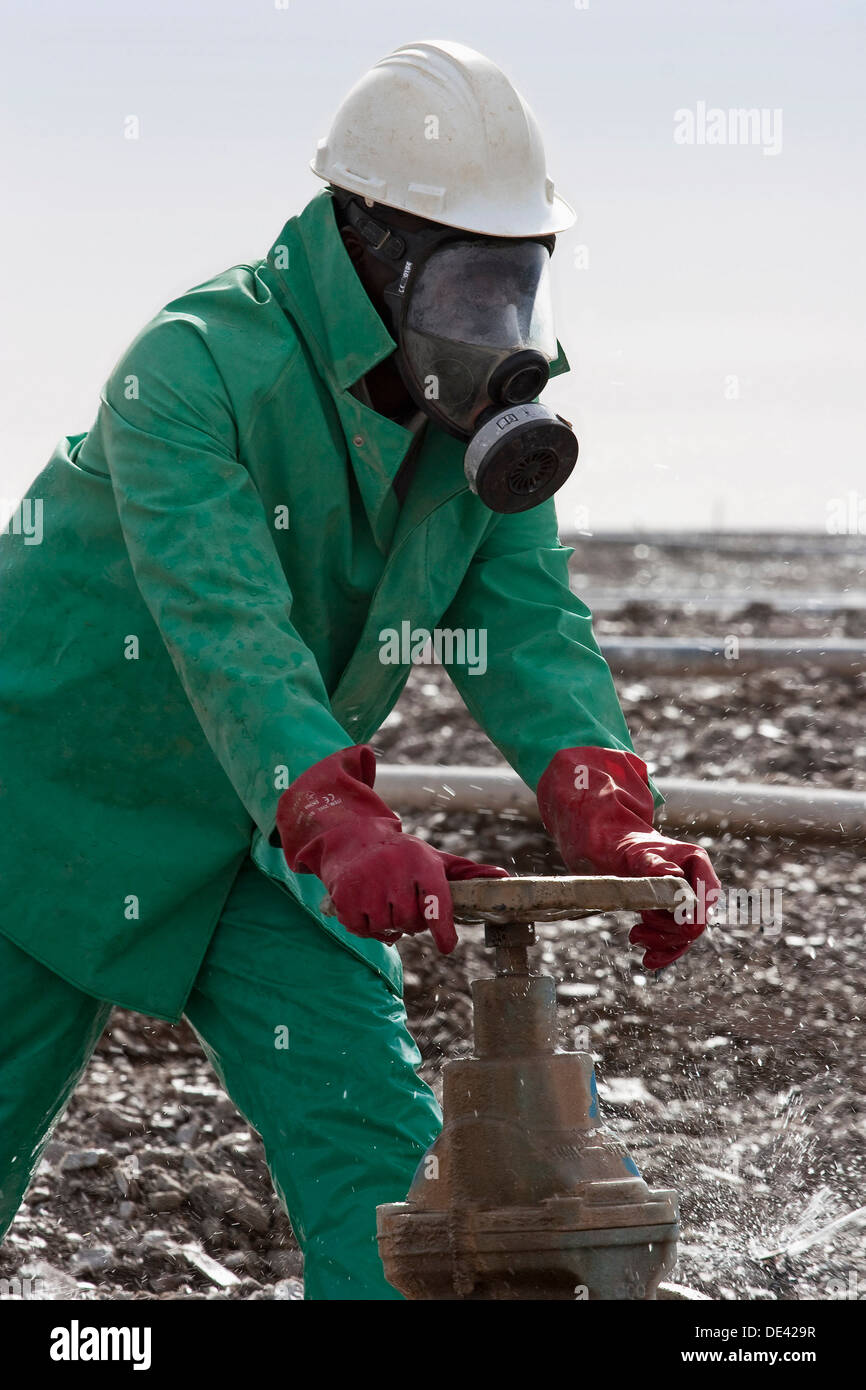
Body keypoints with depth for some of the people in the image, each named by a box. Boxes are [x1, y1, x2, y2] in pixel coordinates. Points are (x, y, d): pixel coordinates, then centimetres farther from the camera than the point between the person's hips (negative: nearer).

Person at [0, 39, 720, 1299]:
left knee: (376, 1153, -9)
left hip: (260, 842, 5)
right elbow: (229, 625, -39)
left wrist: (610, 817, -33)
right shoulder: (194, 368, -28)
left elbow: (525, 616, -14)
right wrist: (344, 828, -54)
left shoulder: (484, 402, -6)